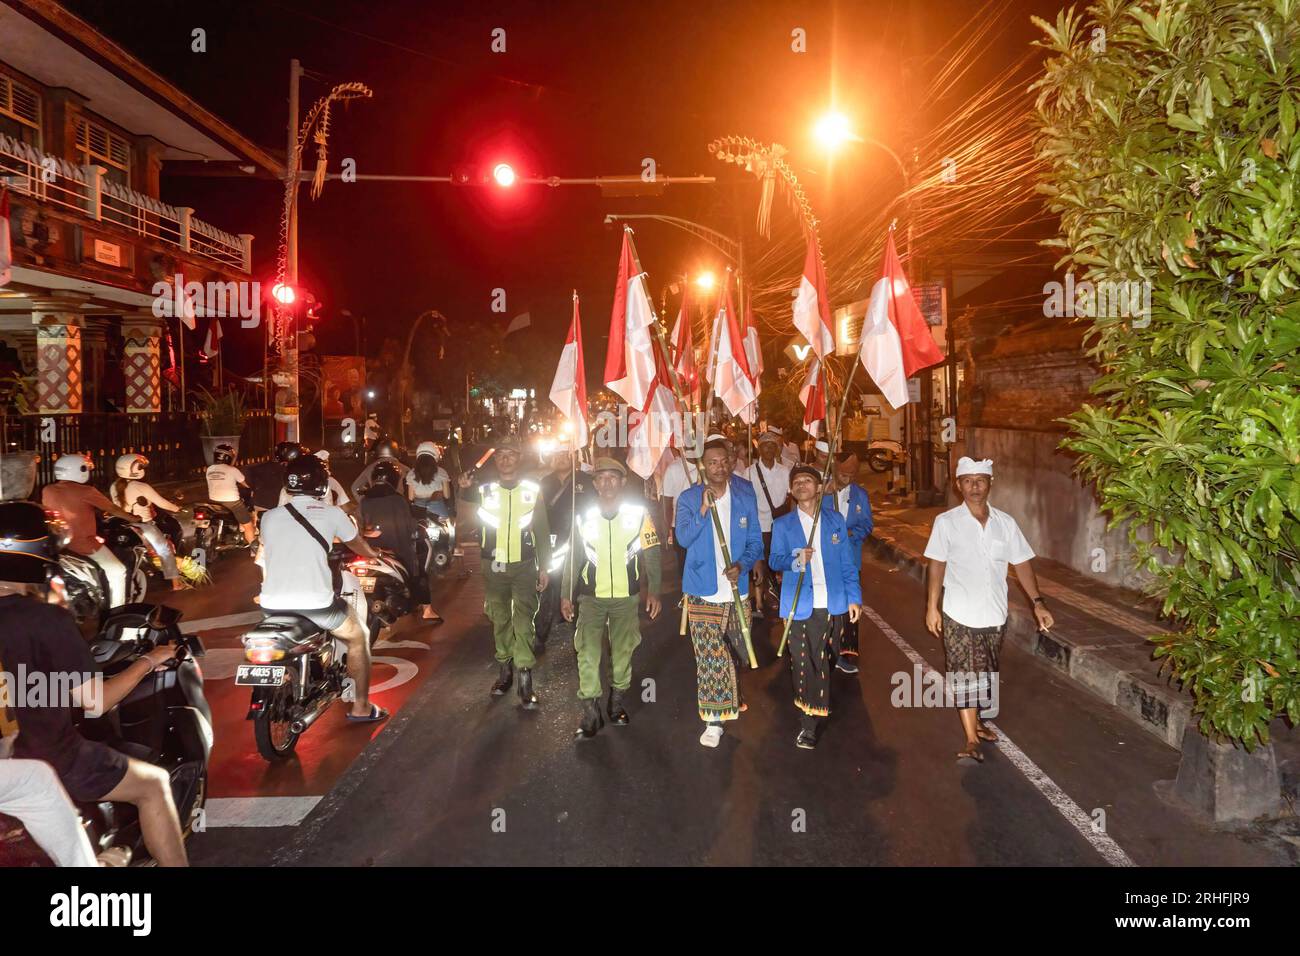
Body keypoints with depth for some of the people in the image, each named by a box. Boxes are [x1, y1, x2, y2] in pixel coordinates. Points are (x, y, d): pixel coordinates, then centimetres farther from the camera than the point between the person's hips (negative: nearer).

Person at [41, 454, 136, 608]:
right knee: (118, 572, 5)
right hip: (84, 542, -7)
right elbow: (114, 510, -8)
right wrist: (135, 519, 7)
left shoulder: (47, 490, 1)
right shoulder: (86, 492, -17)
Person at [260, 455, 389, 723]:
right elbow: (359, 545, 20)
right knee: (358, 638, 22)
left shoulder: (269, 517, 9)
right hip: (316, 604, -4)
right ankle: (361, 707, 23)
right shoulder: (331, 513, 2)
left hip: (272, 604, 4)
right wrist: (374, 554, 43)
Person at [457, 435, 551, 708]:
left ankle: (525, 677, -4)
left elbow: (542, 531, 7)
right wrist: (465, 492, -15)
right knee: (499, 619, 9)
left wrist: (544, 567, 4)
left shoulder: (532, 490, 4)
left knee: (523, 621, -6)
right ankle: (505, 668, 22)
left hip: (524, 566, -2)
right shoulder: (484, 491, 5)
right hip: (494, 566, 2)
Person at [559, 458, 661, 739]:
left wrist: (653, 591, -5)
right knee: (587, 651, -6)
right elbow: (573, 557, 6)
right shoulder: (584, 517, 0)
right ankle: (590, 710, 4)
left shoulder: (639, 513, -4)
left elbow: (651, 554, -1)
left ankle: (617, 699, 29)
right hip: (591, 597, 1)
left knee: (623, 649, 10)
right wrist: (566, 595, 4)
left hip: (627, 596, 0)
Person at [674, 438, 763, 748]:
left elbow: (755, 543, 5)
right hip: (703, 591, -3)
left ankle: (731, 698, 40)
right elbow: (683, 538, -17)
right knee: (710, 656, -5)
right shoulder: (688, 499, -4)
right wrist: (703, 510, -30)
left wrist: (741, 565, -14)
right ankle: (714, 720, 4)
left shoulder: (745, 502, 4)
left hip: (737, 590, 3)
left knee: (735, 652, 15)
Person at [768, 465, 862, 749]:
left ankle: (813, 717, 15)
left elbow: (847, 561, 8)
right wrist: (794, 560, -21)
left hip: (829, 602, 0)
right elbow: (774, 559, 0)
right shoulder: (782, 525, 8)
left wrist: (854, 597, 4)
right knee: (801, 661, 1)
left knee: (820, 659, 4)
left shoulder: (836, 520, 9)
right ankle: (808, 724, 15)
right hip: (798, 603, 0)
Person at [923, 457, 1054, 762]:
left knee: (986, 671, 16)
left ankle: (976, 720, 36)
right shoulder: (946, 522, -6)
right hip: (959, 614, -3)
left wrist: (1038, 602, -4)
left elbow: (1021, 563, 4)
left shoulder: (1005, 523, 1)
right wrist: (932, 607, -4)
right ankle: (971, 740, 0)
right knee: (964, 672, -4)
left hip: (994, 614, 3)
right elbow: (937, 566, -3)